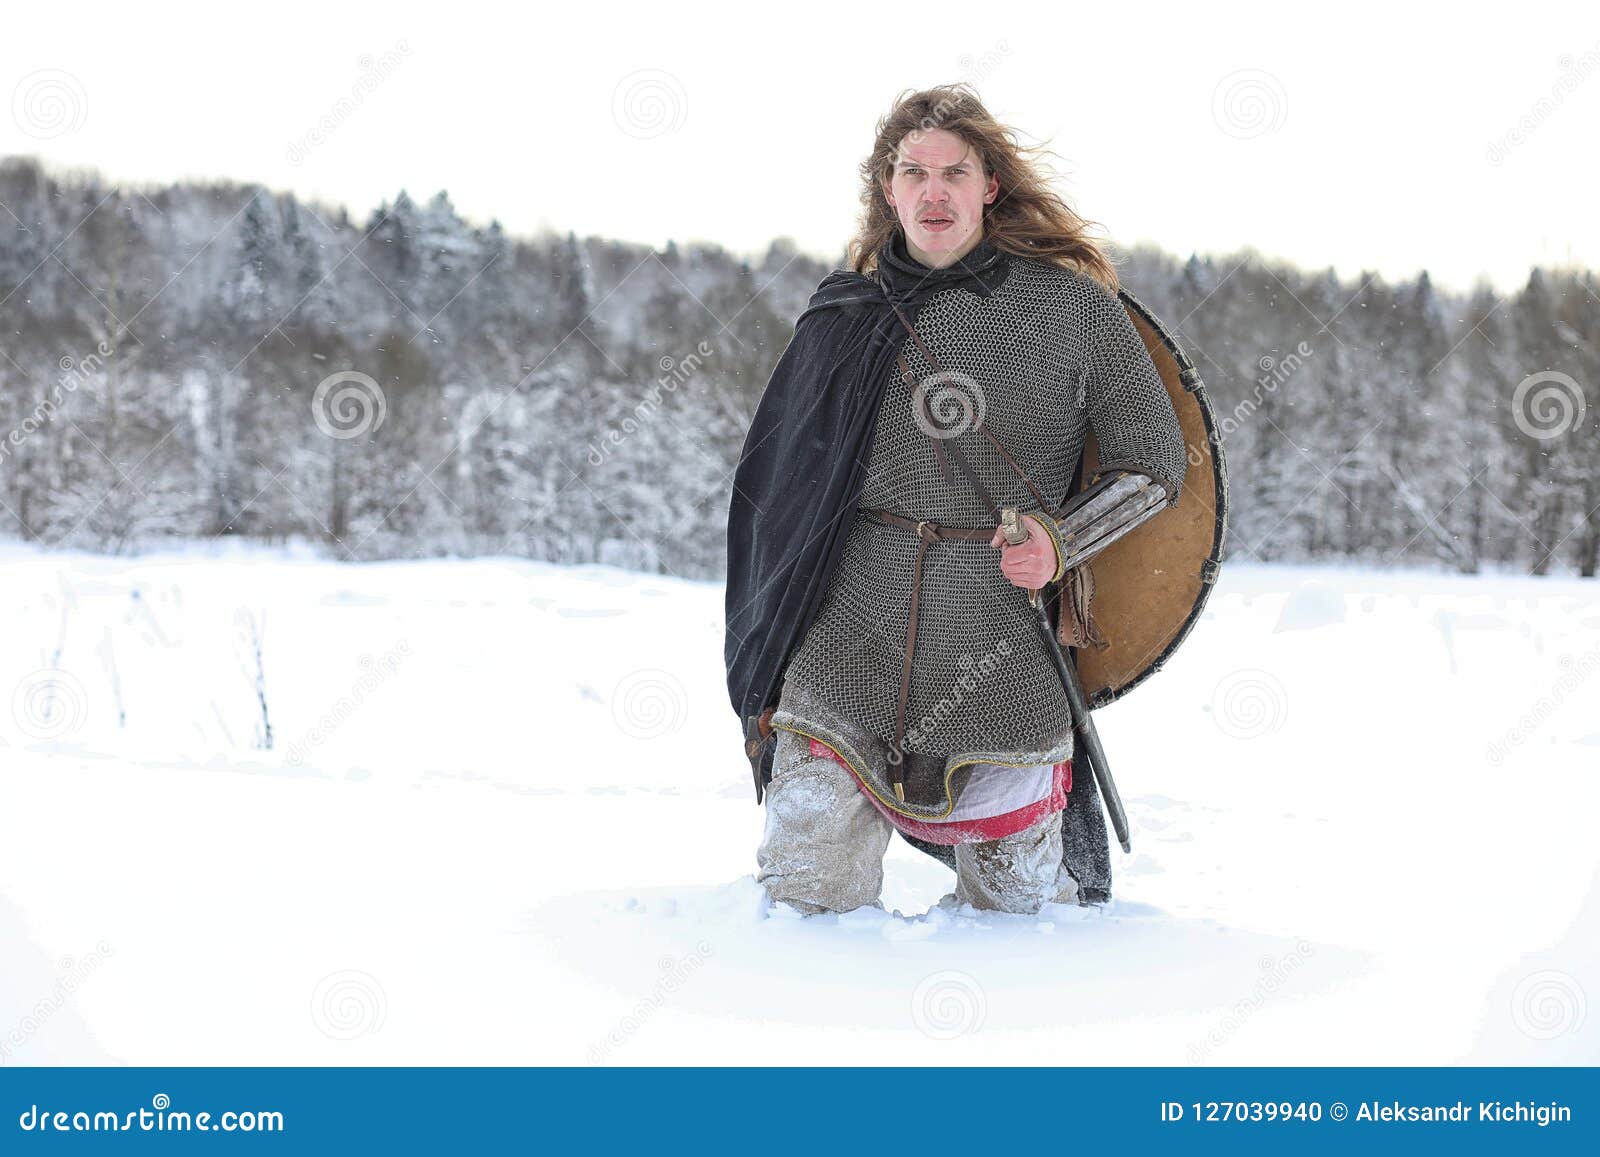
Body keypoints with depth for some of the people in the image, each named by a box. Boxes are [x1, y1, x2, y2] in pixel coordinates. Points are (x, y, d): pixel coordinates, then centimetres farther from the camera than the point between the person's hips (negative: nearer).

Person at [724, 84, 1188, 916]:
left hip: (1004, 656, -1)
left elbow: (1155, 463, 6)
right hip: (846, 647, 2)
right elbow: (787, 486, 16)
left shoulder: (1071, 307, 0)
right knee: (806, 900, -2)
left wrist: (1062, 541, -12)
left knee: (1016, 911, 8)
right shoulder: (845, 315, 7)